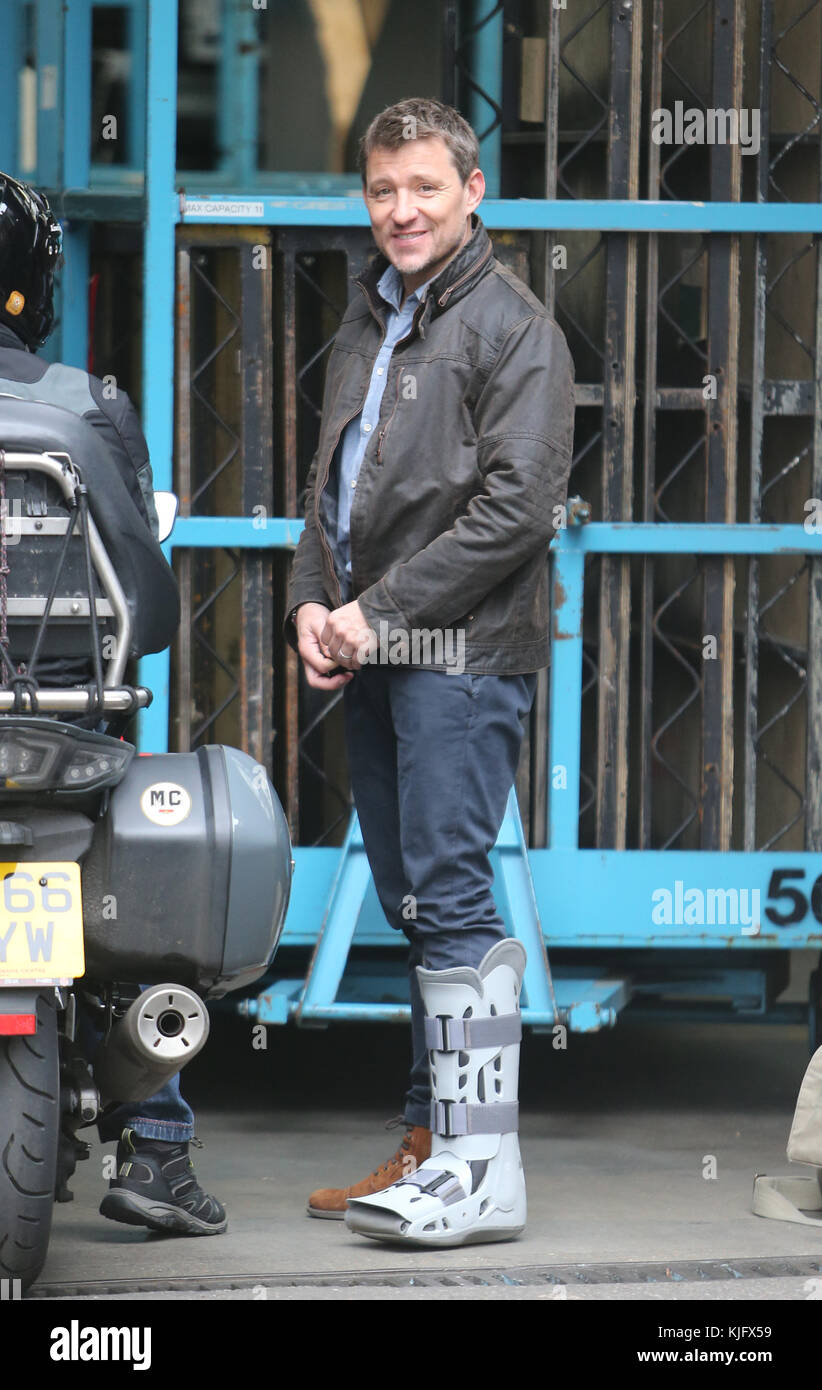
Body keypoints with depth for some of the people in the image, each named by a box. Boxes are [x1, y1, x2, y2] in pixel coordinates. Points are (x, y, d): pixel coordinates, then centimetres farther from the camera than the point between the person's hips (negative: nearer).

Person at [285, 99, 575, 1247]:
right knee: (410, 902, 9)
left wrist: (378, 610, -14)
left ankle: (481, 1166, -13)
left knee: (450, 896, -13)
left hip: (463, 654, -8)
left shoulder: (513, 326, -5)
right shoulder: (370, 318, 21)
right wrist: (313, 602, 7)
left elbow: (519, 504, -14)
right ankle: (427, 1148, 14)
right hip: (372, 661, 8)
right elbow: (329, 476, 26)